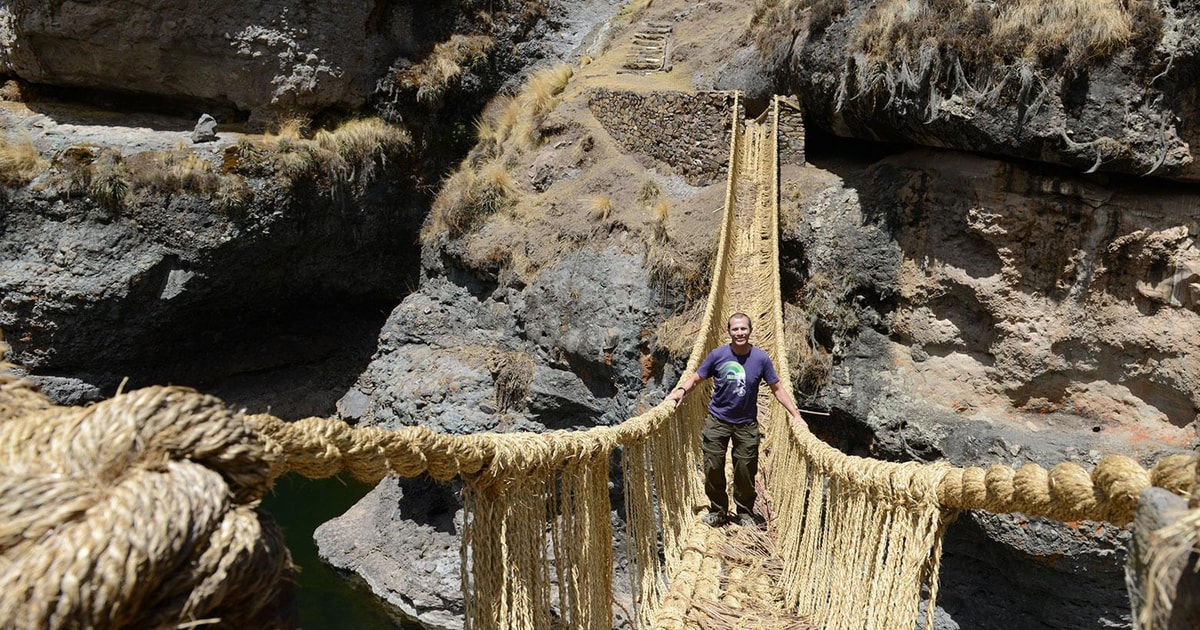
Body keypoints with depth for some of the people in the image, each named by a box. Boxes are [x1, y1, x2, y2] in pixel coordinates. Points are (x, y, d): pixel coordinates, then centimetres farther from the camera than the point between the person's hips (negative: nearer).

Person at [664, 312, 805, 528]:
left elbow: (778, 389, 0)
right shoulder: (717, 355, -9)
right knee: (713, 468, 5)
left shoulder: (761, 358, -8)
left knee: (745, 471, 7)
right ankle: (718, 510, 27)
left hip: (747, 424, 0)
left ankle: (745, 513, 29)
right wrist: (681, 390, -19)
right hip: (717, 421, 0)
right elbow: (696, 378, 0)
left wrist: (796, 414, -7)